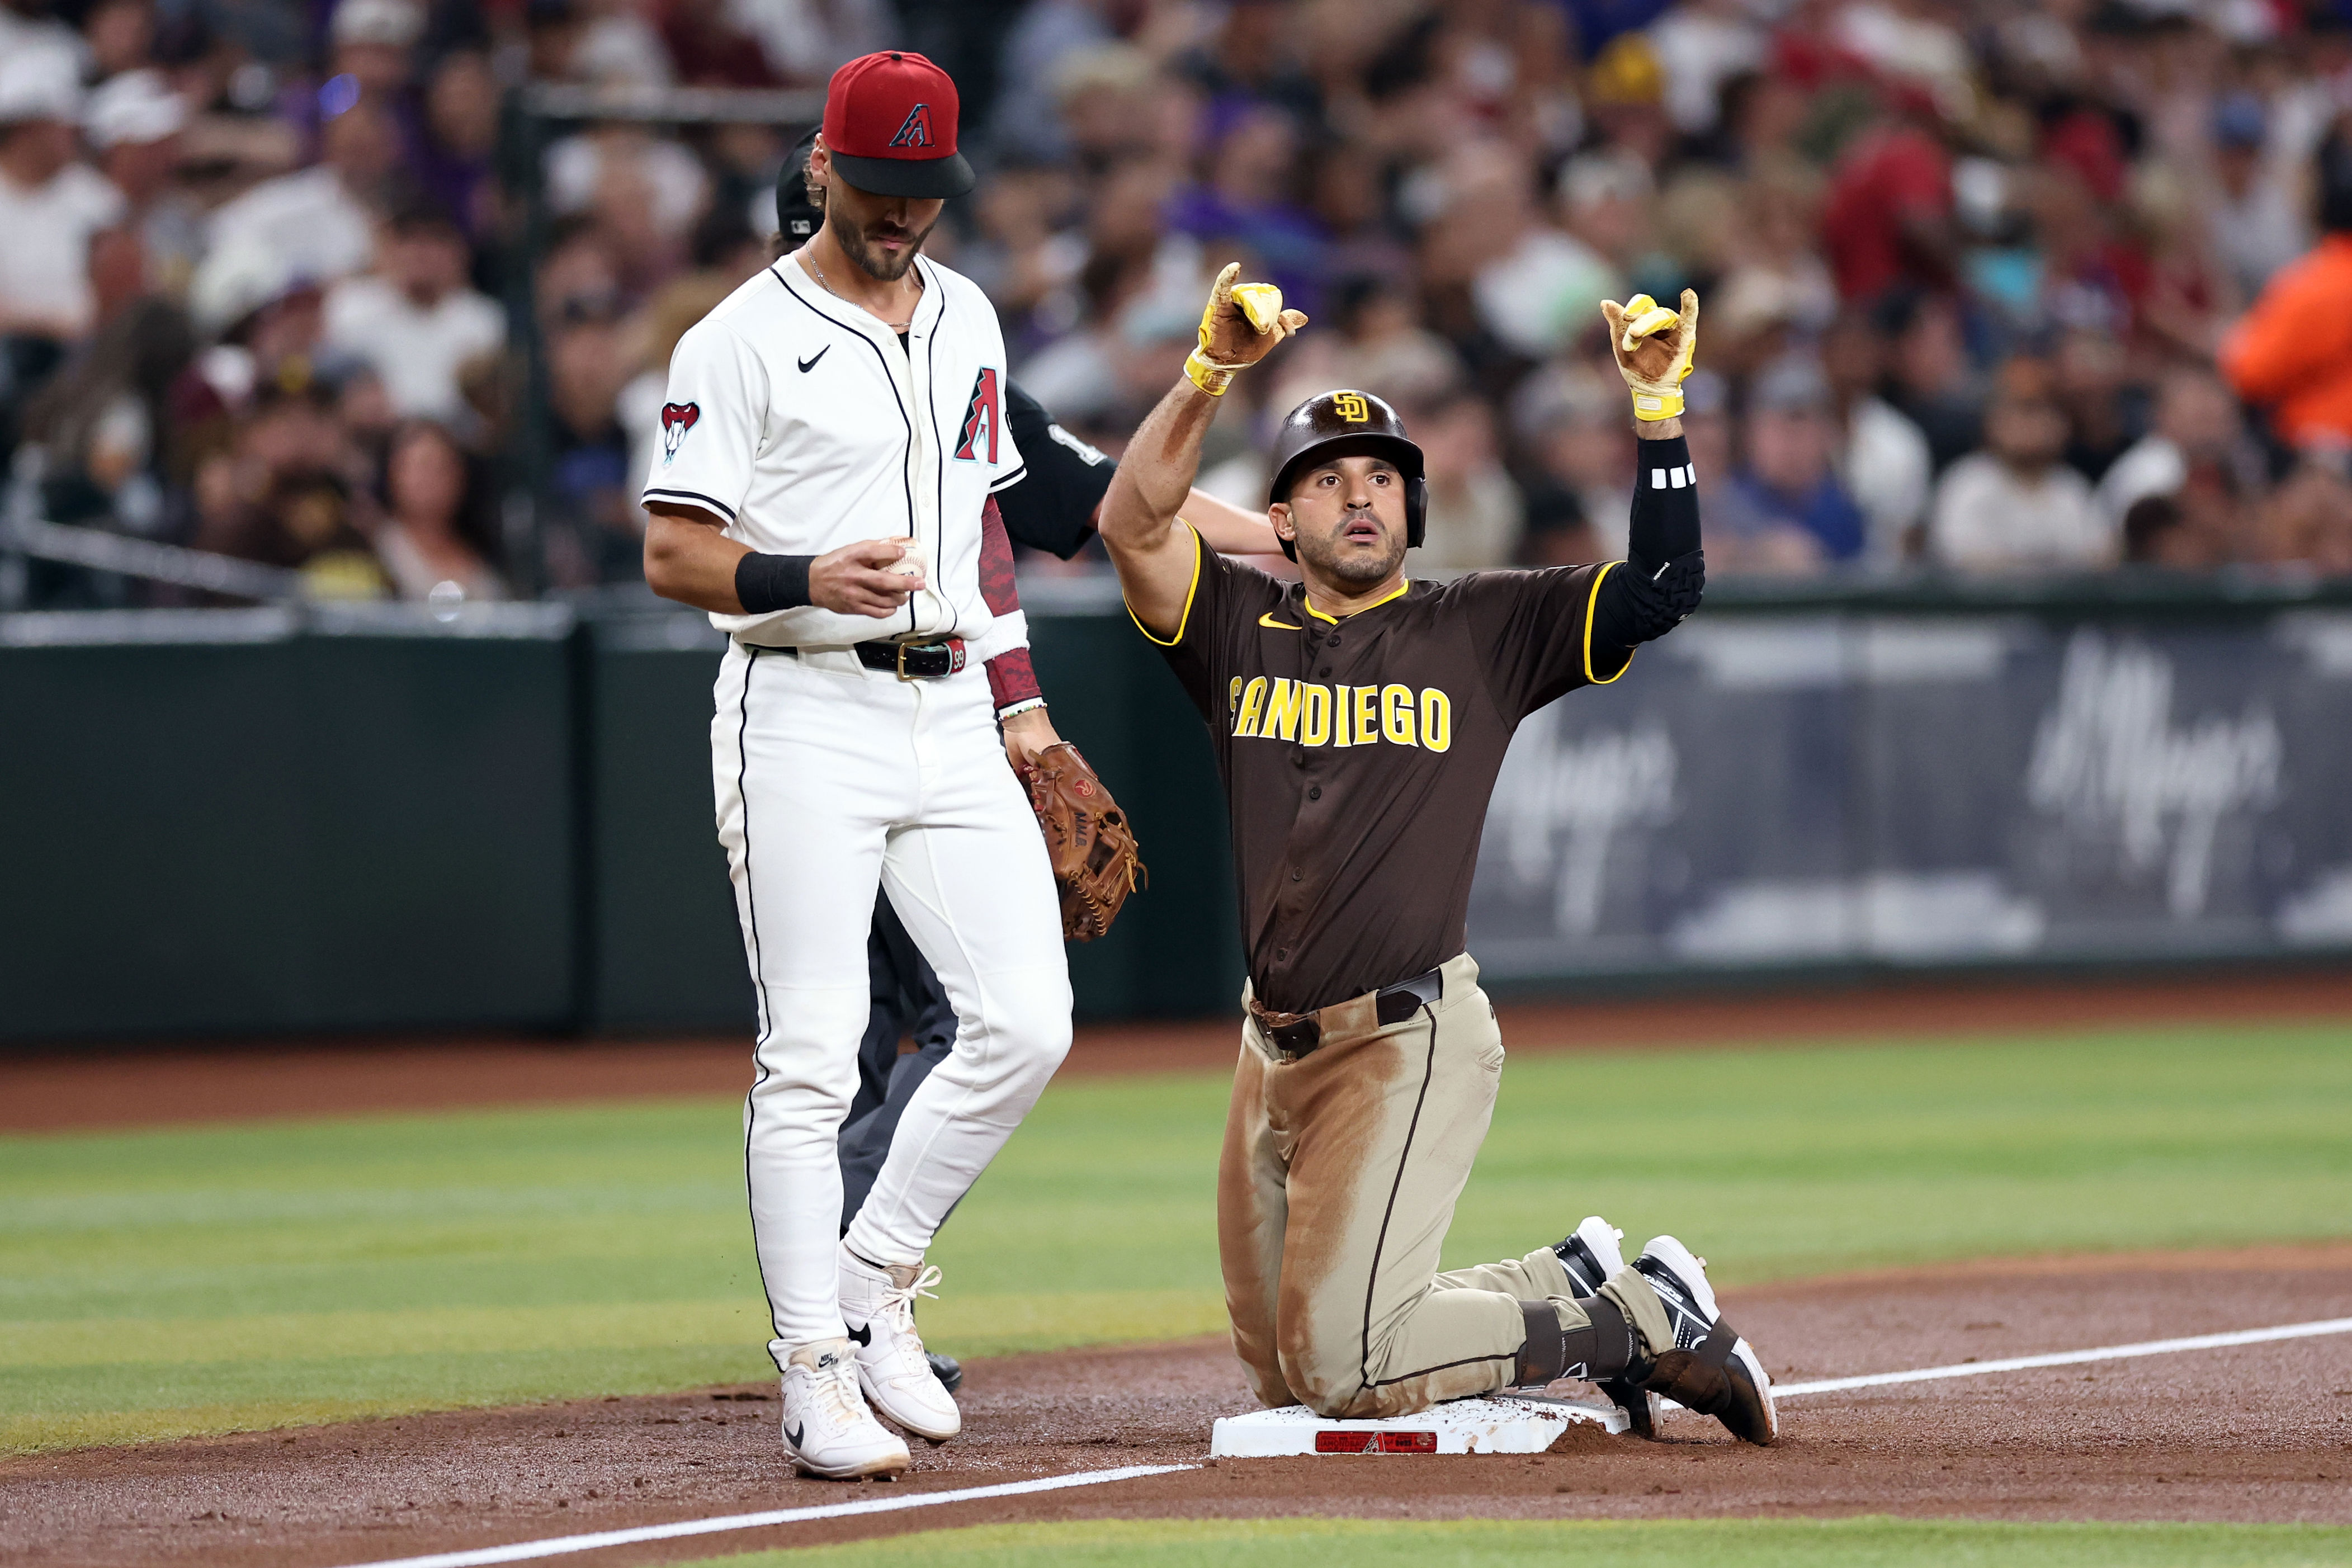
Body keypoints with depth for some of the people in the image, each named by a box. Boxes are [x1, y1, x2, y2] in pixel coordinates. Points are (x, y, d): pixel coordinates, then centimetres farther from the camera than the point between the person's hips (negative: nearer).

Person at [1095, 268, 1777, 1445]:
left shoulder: (1484, 630, 3)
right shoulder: (1242, 629, 9)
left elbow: (1666, 587, -6)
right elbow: (1132, 522, -8)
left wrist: (1658, 409, -15)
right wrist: (1210, 373, -20)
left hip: (1409, 1039, -5)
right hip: (1275, 1043, 5)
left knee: (1344, 1368, -13)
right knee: (1282, 1371, 10)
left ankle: (1637, 1319, 6)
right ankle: (1574, 1291, 25)